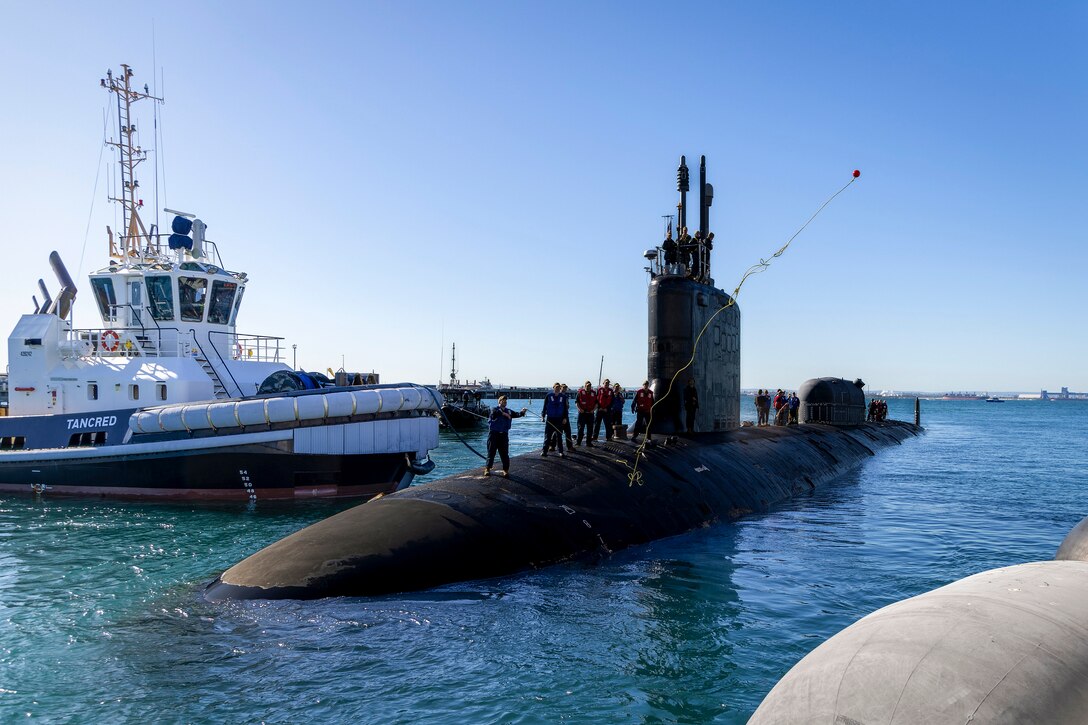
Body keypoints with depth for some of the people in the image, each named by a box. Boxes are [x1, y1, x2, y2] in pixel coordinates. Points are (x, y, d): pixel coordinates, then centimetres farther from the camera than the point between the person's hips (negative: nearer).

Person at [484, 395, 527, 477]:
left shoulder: (509, 411, 11)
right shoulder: (495, 409, 0)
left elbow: (517, 414, -2)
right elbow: (495, 412, -24)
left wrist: (522, 412, -22)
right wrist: (504, 414, -33)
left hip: (504, 434, 3)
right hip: (494, 433, -3)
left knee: (504, 453, 0)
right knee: (491, 451, 4)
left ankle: (506, 469, 6)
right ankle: (488, 468, 13)